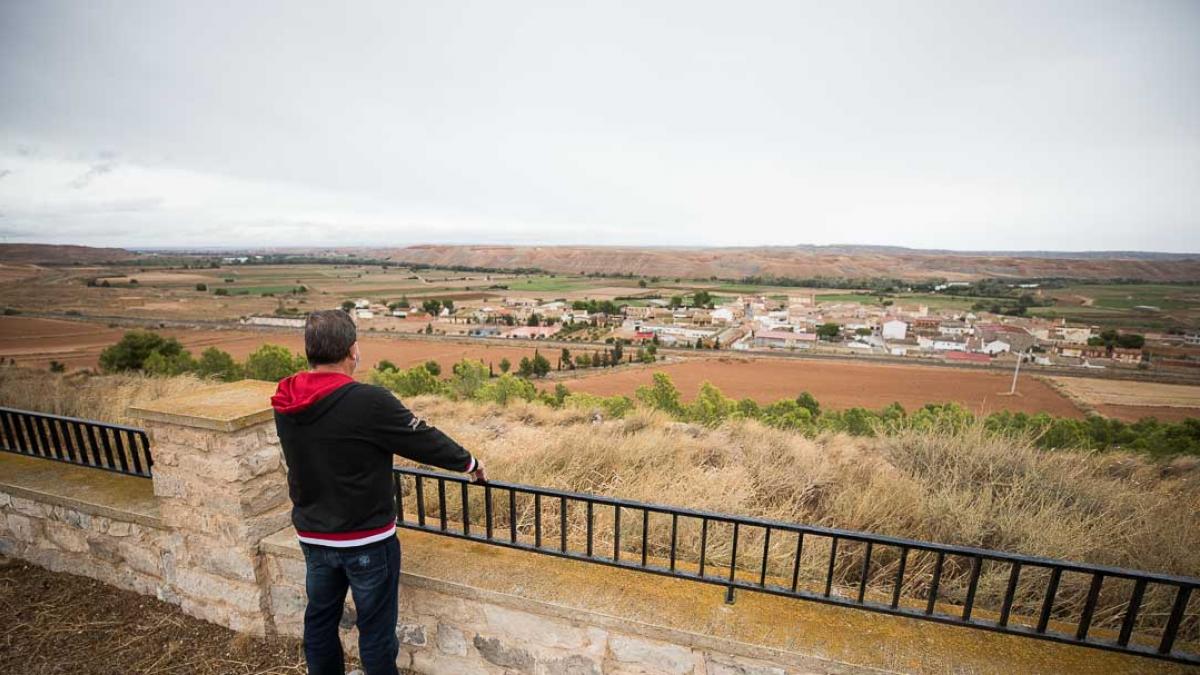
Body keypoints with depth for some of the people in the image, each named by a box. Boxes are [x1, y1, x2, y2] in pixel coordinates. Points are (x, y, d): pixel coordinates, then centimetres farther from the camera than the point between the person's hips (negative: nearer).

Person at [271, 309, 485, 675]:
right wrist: (470, 463, -2)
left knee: (320, 620, 24)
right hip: (367, 541, -6)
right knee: (375, 627, 13)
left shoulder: (285, 404, -6)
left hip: (313, 537, 6)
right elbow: (424, 440, -19)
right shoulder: (369, 401, -28)